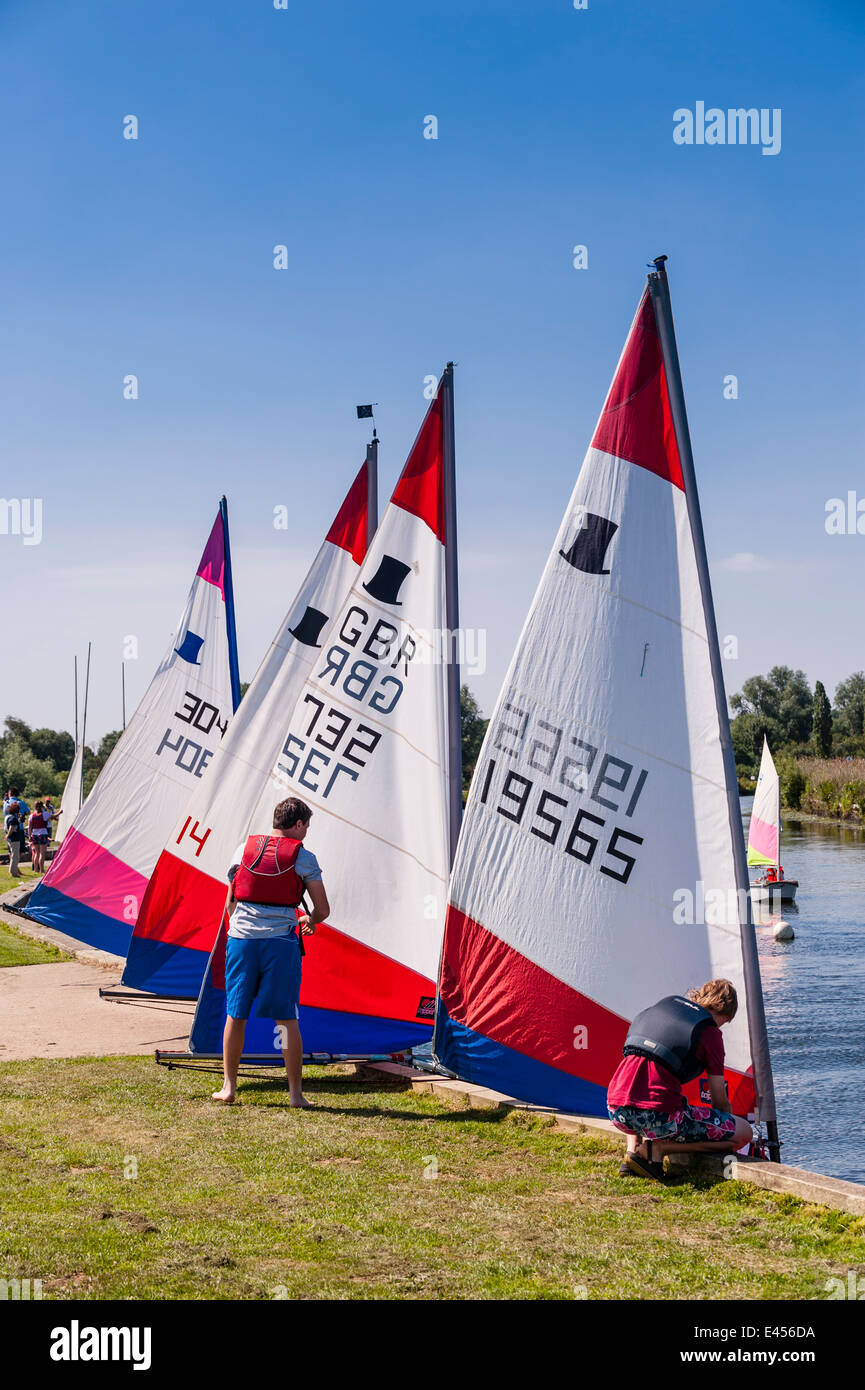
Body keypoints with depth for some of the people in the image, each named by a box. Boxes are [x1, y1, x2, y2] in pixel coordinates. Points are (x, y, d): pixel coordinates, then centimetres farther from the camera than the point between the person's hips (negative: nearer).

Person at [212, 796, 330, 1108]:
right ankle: (296, 1093, 6)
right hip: (281, 942, -2)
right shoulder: (303, 857, 2)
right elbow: (323, 909, 4)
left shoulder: (243, 850, 10)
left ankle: (229, 1088, 17)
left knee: (235, 1014, 12)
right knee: (287, 1018, 4)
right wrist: (309, 921, 26)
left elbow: (230, 902, 15)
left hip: (241, 939, 2)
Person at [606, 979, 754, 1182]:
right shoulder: (709, 1032, 5)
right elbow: (720, 1101, 9)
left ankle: (633, 1149, 17)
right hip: (658, 1115, -7)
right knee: (744, 1133, 5)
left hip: (616, 1111, 7)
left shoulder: (662, 1005, 23)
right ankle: (659, 1148, -3)